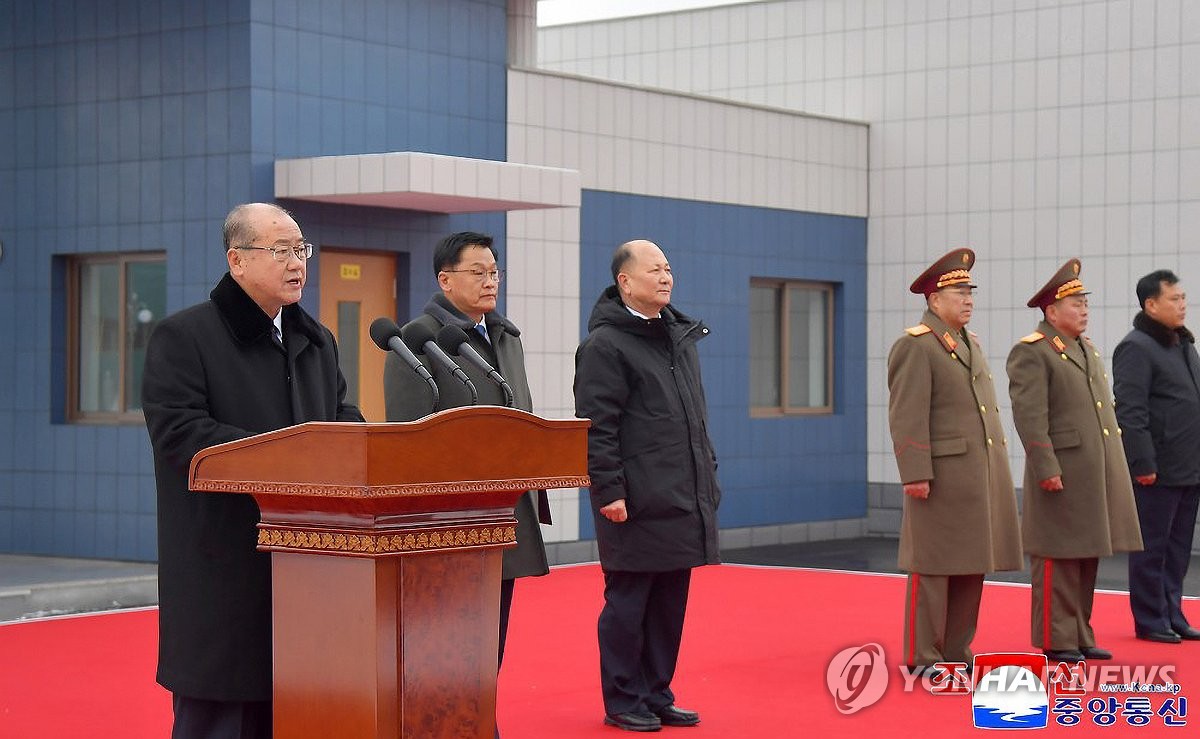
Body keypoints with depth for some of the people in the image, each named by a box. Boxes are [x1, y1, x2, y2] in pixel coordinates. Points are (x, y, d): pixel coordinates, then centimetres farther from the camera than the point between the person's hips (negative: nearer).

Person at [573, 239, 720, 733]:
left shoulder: (681, 335, 17)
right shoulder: (605, 344, -9)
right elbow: (596, 427, -14)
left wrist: (708, 476, 19)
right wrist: (608, 490, -18)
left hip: (683, 500, 8)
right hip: (637, 505, -8)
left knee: (669, 604, 11)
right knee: (628, 601, 0)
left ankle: (657, 696, 20)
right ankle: (622, 701, 10)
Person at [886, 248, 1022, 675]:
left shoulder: (970, 344, 18)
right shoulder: (915, 346, -10)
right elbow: (907, 416, -15)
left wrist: (997, 469, 18)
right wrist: (915, 474, -21)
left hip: (983, 475, 9)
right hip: (944, 476, -9)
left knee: (972, 564, 11)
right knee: (933, 566, -2)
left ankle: (955, 651, 20)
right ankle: (921, 658, 4)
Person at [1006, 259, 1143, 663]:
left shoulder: (1088, 350, 19)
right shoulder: (1031, 353, -9)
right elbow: (1030, 416, -16)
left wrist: (1114, 471, 18)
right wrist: (1047, 470, -21)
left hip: (1097, 473, 9)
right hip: (1063, 472, -8)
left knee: (1087, 556, 12)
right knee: (1059, 558, -4)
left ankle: (1080, 635, 19)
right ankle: (1056, 640, 2)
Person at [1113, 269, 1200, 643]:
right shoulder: (1136, 348, -11)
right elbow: (1129, 412, -16)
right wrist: (1143, 464, -20)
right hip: (1158, 471, -8)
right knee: (1152, 547, 0)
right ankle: (1150, 621, 8)